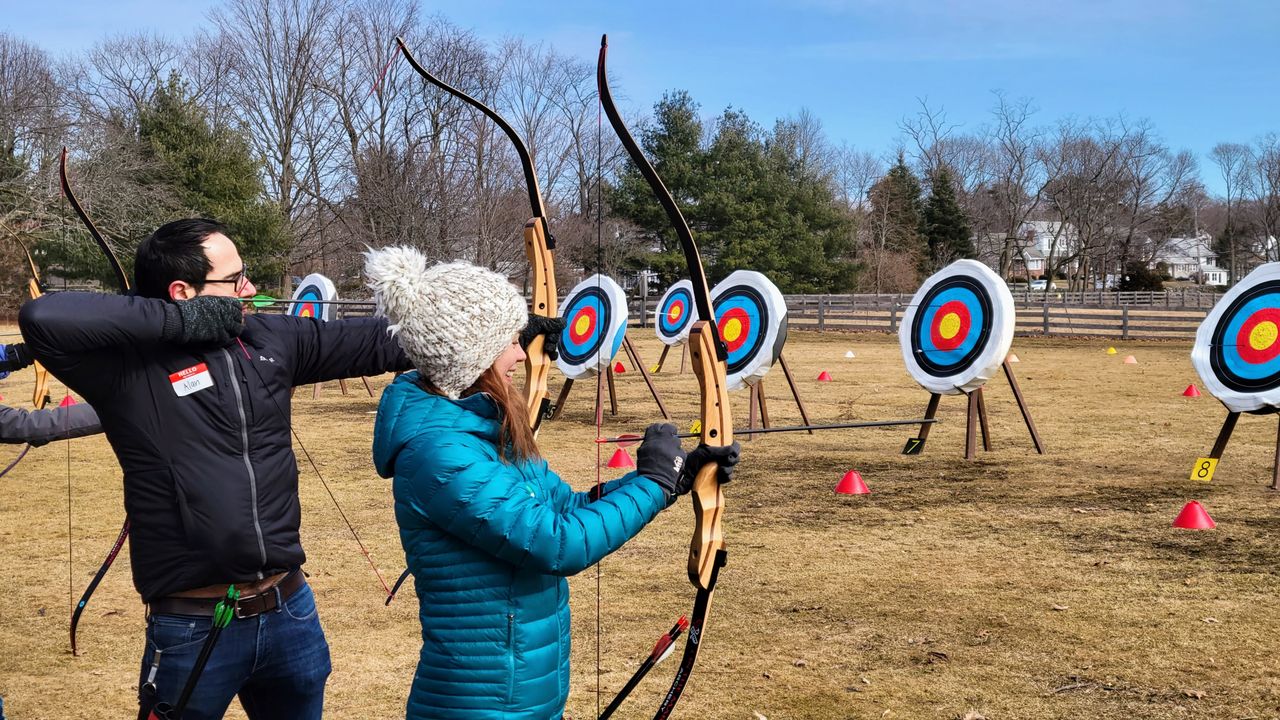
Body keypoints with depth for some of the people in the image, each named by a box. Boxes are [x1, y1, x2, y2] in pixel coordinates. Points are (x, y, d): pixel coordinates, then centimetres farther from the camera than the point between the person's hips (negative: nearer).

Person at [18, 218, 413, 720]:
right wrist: (182, 320, -22)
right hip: (193, 631, -5)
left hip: (291, 612, 5)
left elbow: (375, 341, 11)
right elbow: (43, 318, -29)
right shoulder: (130, 364, -13)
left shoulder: (272, 339, 4)